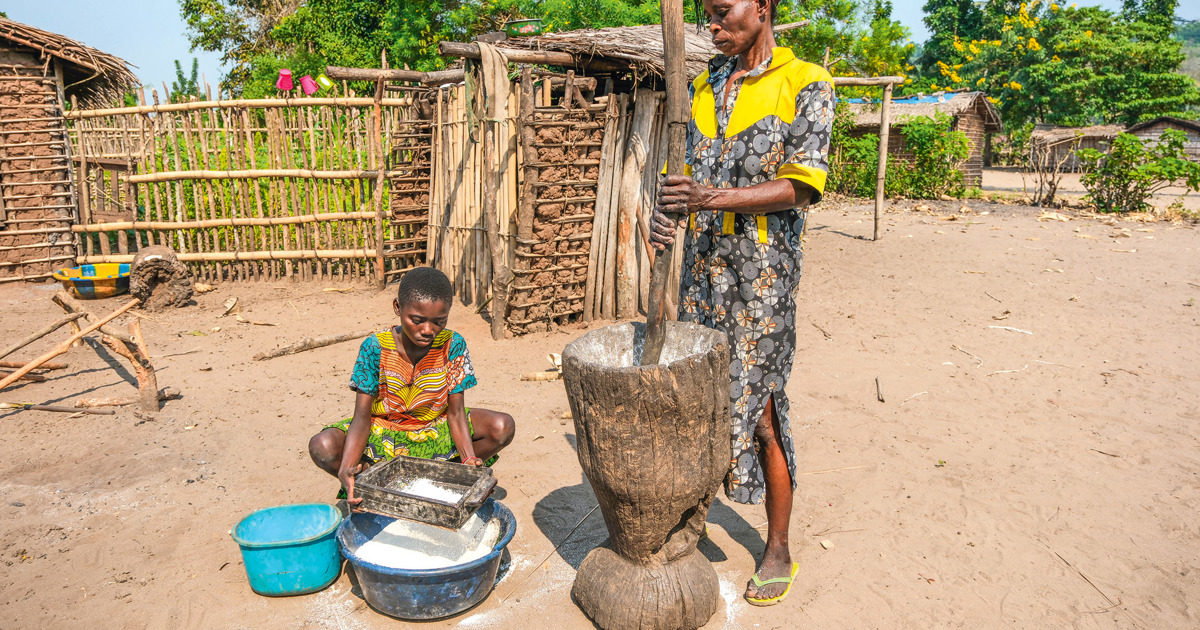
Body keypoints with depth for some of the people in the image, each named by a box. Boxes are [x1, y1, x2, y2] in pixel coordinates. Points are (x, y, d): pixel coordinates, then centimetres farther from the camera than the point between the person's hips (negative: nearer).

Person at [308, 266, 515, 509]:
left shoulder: (452, 345, -16)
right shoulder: (375, 348, -19)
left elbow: (455, 412, -14)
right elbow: (362, 417, -20)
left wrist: (469, 460, -32)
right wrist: (346, 468, -38)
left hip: (435, 430, 1)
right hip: (383, 430, -1)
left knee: (503, 427, -21)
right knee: (321, 447, -28)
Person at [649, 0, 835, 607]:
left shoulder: (806, 84, -2)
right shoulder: (703, 87, 15)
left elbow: (800, 187, -11)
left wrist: (716, 198, -23)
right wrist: (670, 213, -6)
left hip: (762, 274, -5)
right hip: (702, 267, 5)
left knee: (759, 410, 0)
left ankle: (777, 549, 18)